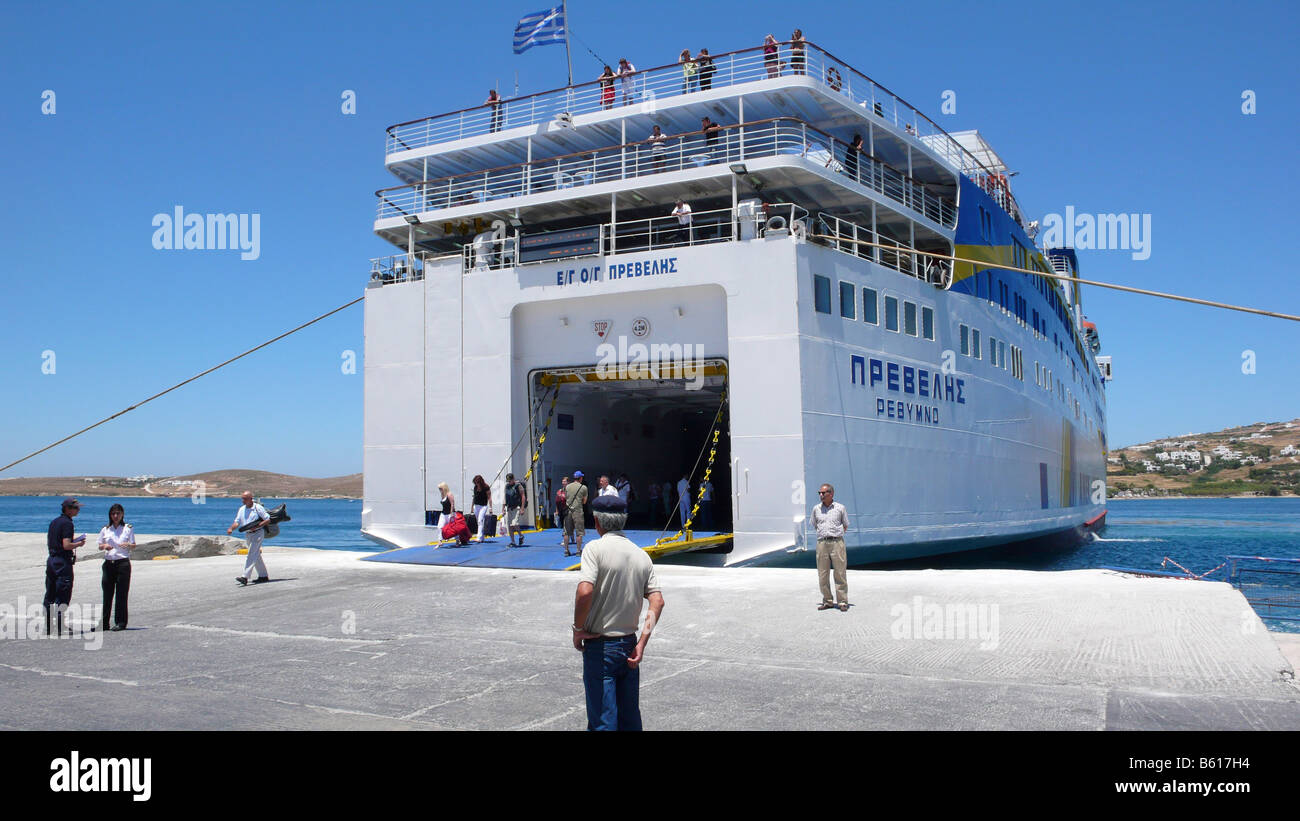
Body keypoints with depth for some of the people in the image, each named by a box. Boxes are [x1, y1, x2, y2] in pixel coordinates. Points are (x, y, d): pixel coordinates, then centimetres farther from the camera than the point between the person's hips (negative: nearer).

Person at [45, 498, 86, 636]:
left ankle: (48, 626, 16)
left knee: (50, 596, 12)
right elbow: (67, 545, -21)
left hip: (51, 560, 9)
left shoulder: (54, 522, 15)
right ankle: (59, 628, -4)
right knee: (62, 597, -4)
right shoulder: (67, 523, -13)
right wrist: (79, 544, -3)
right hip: (63, 562, -9)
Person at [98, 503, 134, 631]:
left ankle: (120, 622, 1)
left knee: (121, 594, -4)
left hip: (123, 562, -3)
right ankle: (104, 623, 9)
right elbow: (100, 546, 15)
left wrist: (128, 545, -17)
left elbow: (134, 545, 5)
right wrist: (105, 546, -8)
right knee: (107, 593, 3)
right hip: (109, 563, 3)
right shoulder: (105, 529, 12)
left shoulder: (128, 528, 6)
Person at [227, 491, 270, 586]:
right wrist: (231, 528, -13)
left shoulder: (258, 508, -9)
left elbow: (268, 519, -9)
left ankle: (245, 577, -23)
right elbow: (237, 522, 7)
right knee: (256, 556, 14)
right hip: (247, 534, 7)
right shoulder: (241, 509, 10)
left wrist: (257, 526, -20)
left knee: (251, 555, -15)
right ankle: (263, 576, 24)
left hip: (257, 533, -7)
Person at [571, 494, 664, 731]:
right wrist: (642, 643, 0)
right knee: (630, 717, 16)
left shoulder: (596, 548, -12)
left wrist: (578, 629, -10)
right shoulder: (641, 554, 6)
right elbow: (657, 600, 0)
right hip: (629, 644, 6)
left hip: (600, 647, -6)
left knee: (602, 720, 0)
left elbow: (585, 591, -25)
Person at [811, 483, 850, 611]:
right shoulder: (816, 508, 10)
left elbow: (845, 526, 14)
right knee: (822, 575, 3)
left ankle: (842, 601, 3)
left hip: (837, 542, -2)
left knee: (840, 574, -2)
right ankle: (827, 601, 13)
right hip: (822, 543, 2)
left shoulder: (840, 508, 4)